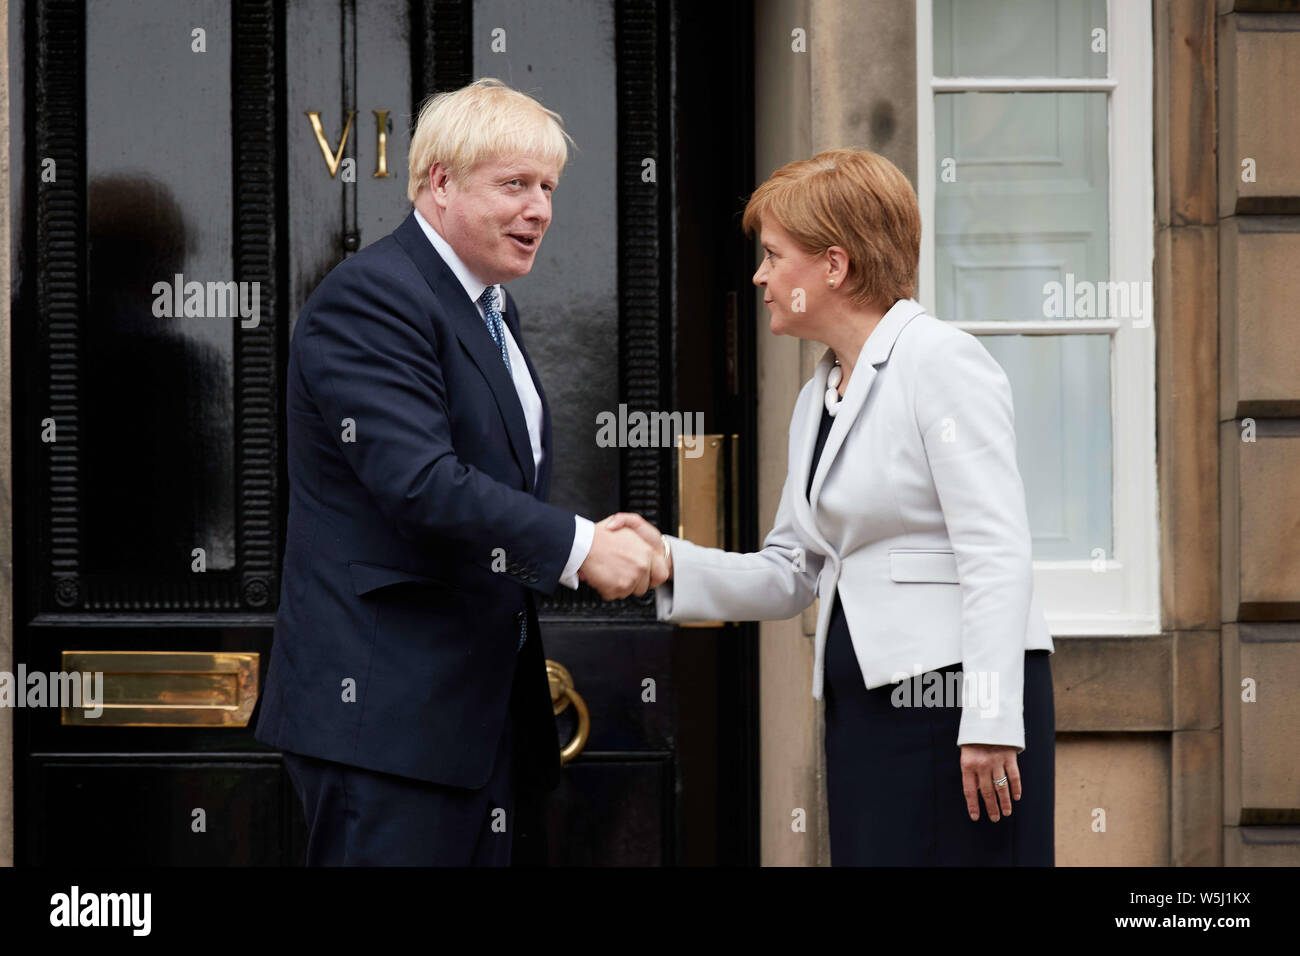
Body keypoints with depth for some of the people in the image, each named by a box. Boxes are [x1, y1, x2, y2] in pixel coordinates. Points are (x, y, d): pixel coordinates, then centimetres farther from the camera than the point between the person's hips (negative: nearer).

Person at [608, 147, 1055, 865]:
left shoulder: (941, 360, -8)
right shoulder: (817, 400, 19)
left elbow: (997, 555, -15)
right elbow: (790, 574, 19)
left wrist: (990, 720, -21)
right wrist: (670, 561, 3)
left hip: (956, 694, -8)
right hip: (862, 699, 8)